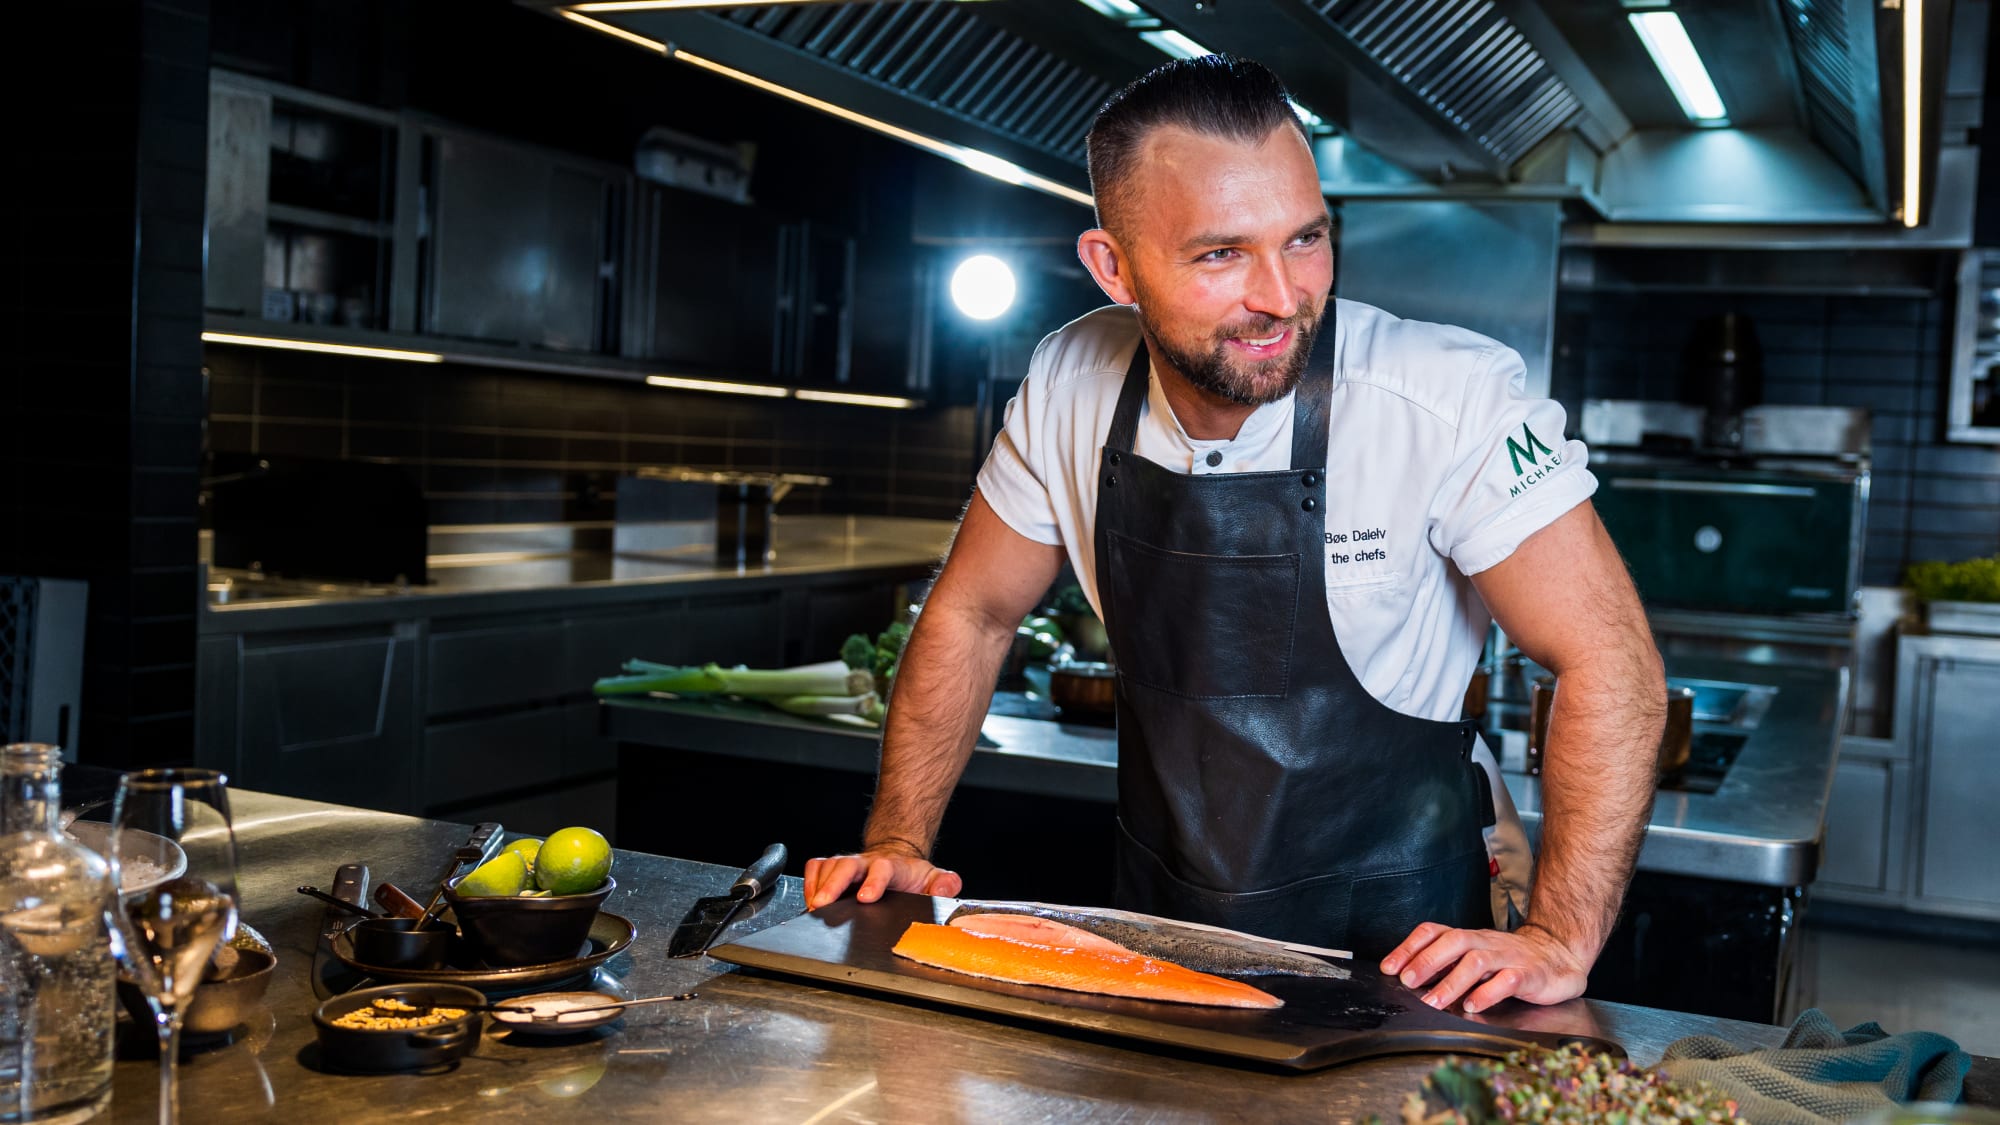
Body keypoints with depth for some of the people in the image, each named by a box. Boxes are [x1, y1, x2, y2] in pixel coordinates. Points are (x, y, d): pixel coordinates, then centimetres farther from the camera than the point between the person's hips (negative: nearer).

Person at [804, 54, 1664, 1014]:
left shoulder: (1453, 401, -21)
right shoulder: (1069, 387, -9)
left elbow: (1609, 661, -19)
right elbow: (971, 615, 3)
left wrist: (1558, 942, -25)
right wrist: (897, 846, -3)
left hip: (1394, 943, -2)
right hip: (1159, 925, 3)